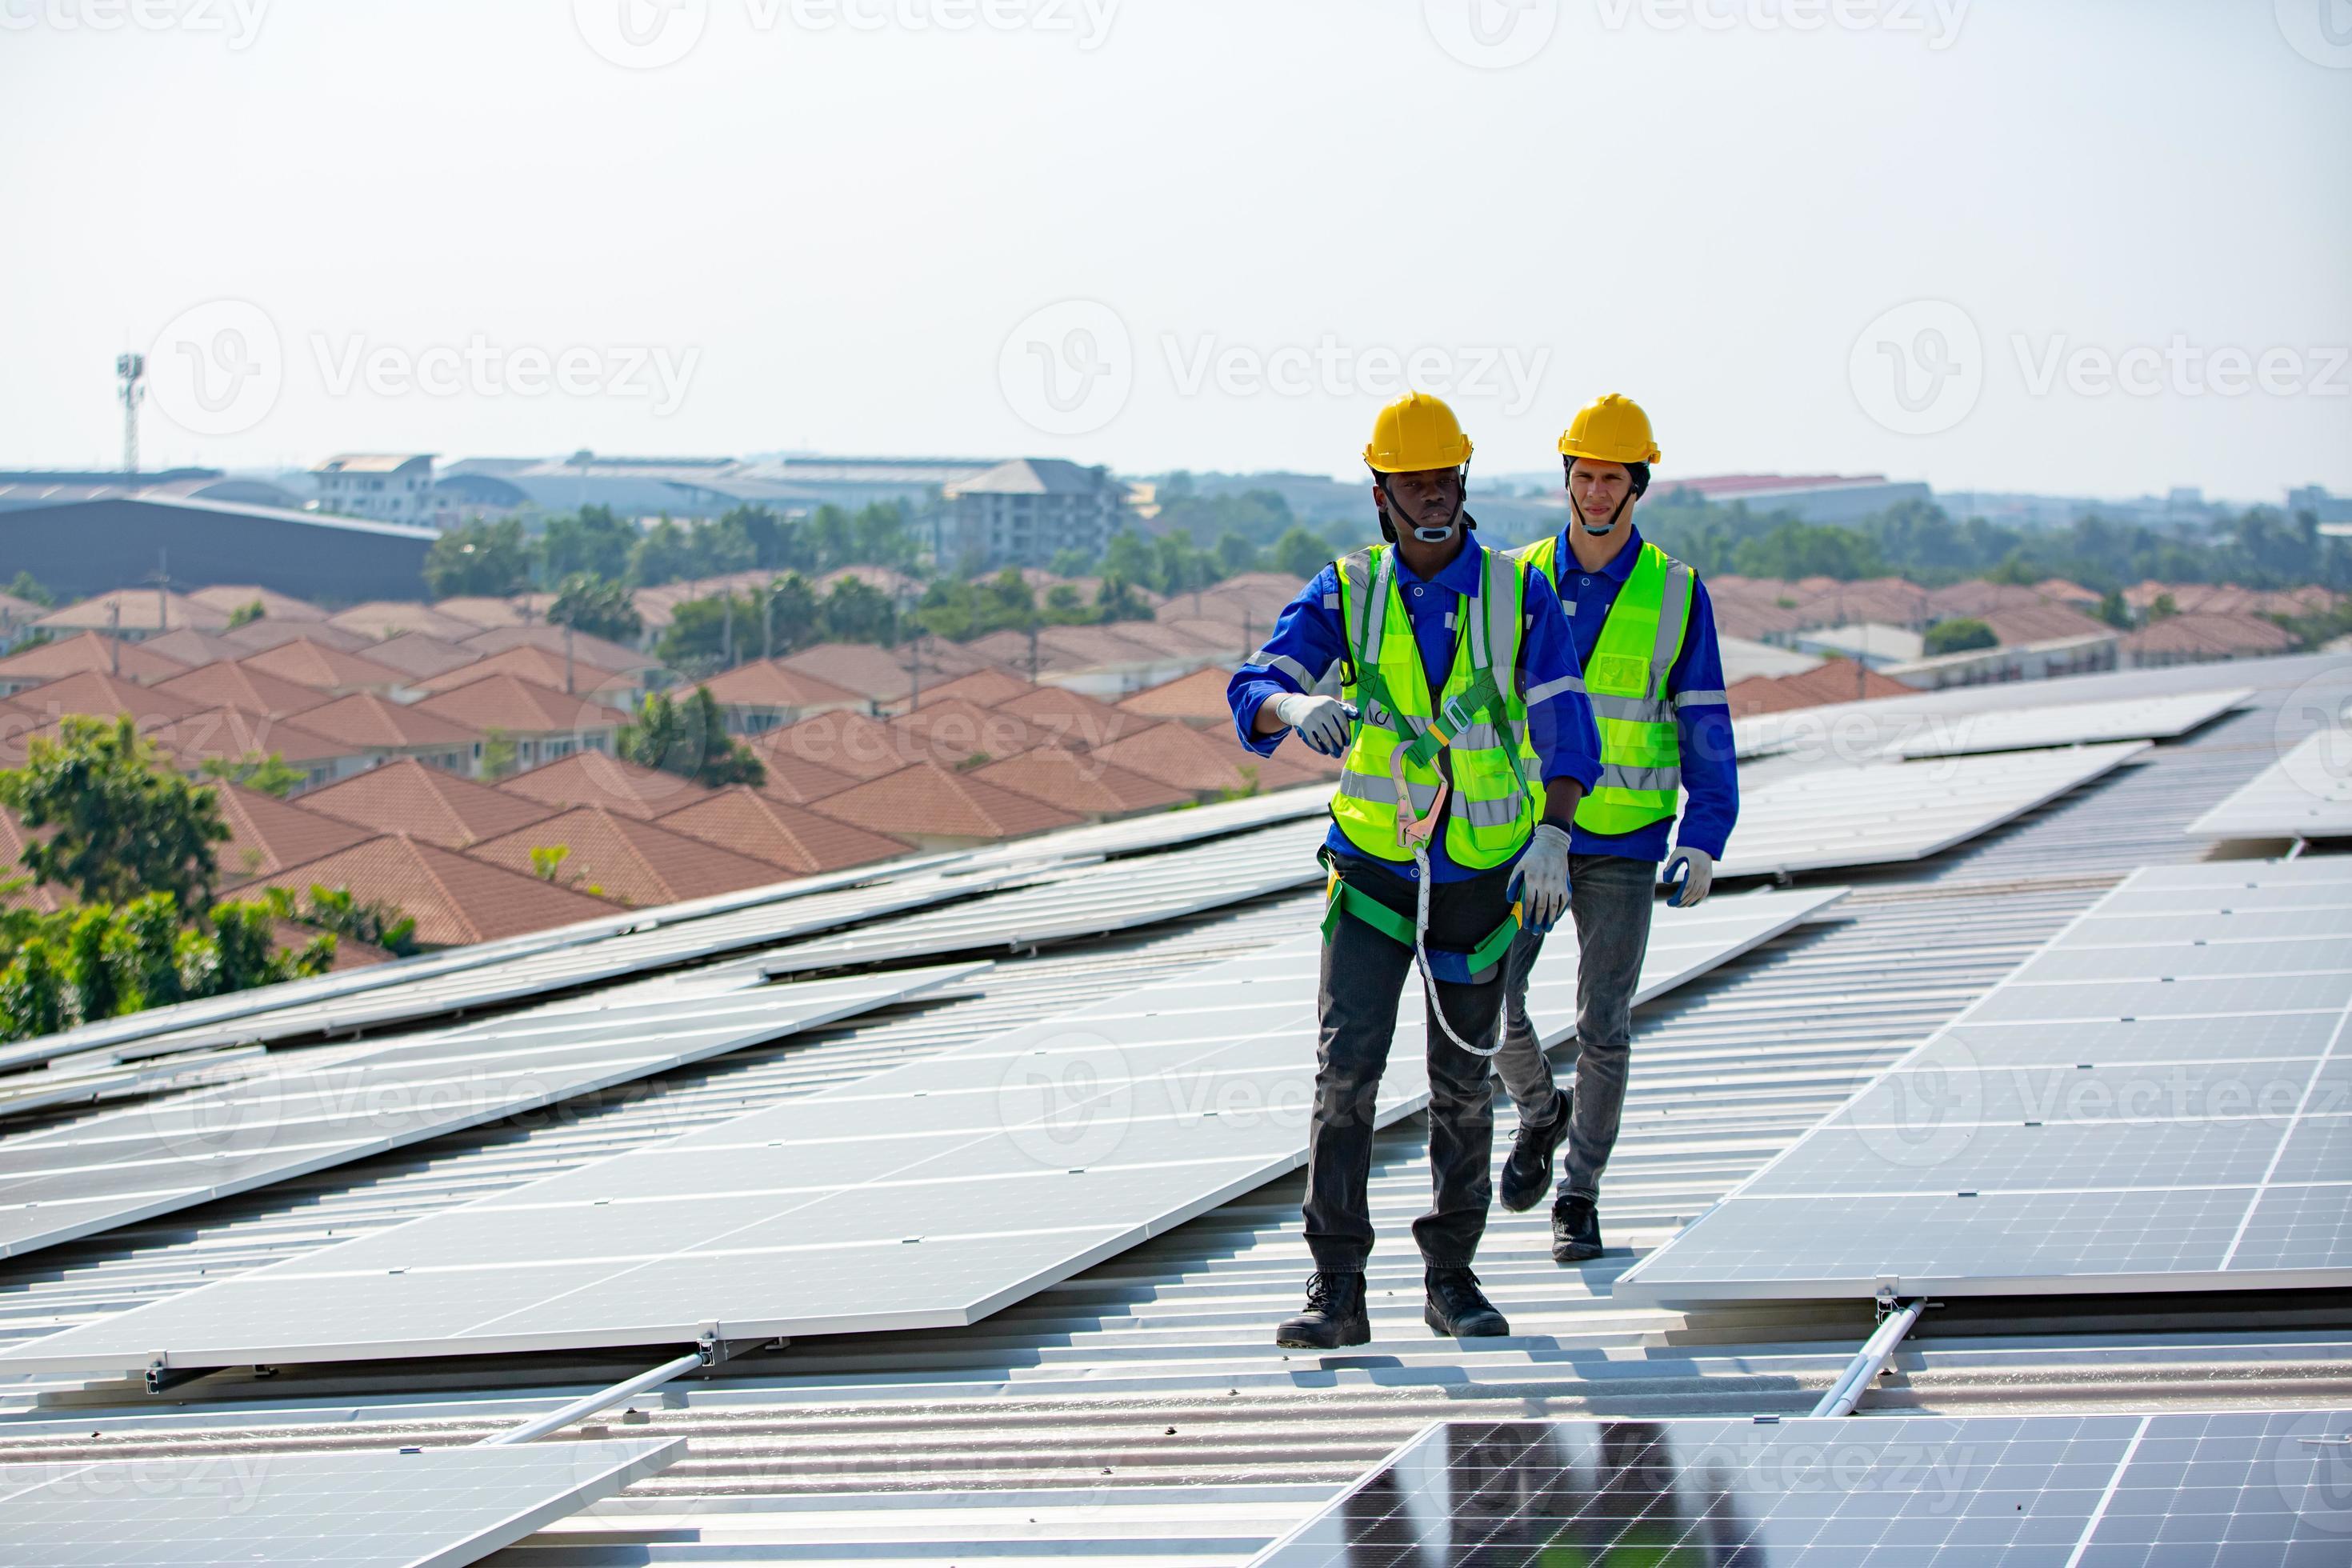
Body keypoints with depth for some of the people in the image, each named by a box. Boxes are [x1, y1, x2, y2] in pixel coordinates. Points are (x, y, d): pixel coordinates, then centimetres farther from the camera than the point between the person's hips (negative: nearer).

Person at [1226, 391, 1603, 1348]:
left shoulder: (1519, 595, -5)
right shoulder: (1346, 595, -4)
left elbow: (1564, 723, -12)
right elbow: (1255, 692, -16)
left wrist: (1552, 836, -27)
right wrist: (1301, 706, -41)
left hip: (1482, 875, 0)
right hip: (1373, 870, 0)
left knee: (1464, 1084, 9)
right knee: (1346, 1069, -11)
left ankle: (1451, 1278, 22)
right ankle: (1337, 1294, -9)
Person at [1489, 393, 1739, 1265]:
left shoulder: (1676, 595, -1)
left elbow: (1705, 728, 1)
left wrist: (1703, 841, -8)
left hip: (1623, 845, -1)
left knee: (1603, 1028, 1)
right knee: (1489, 1003, -10)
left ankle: (1579, 1195, 14)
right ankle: (1540, 1112, 20)